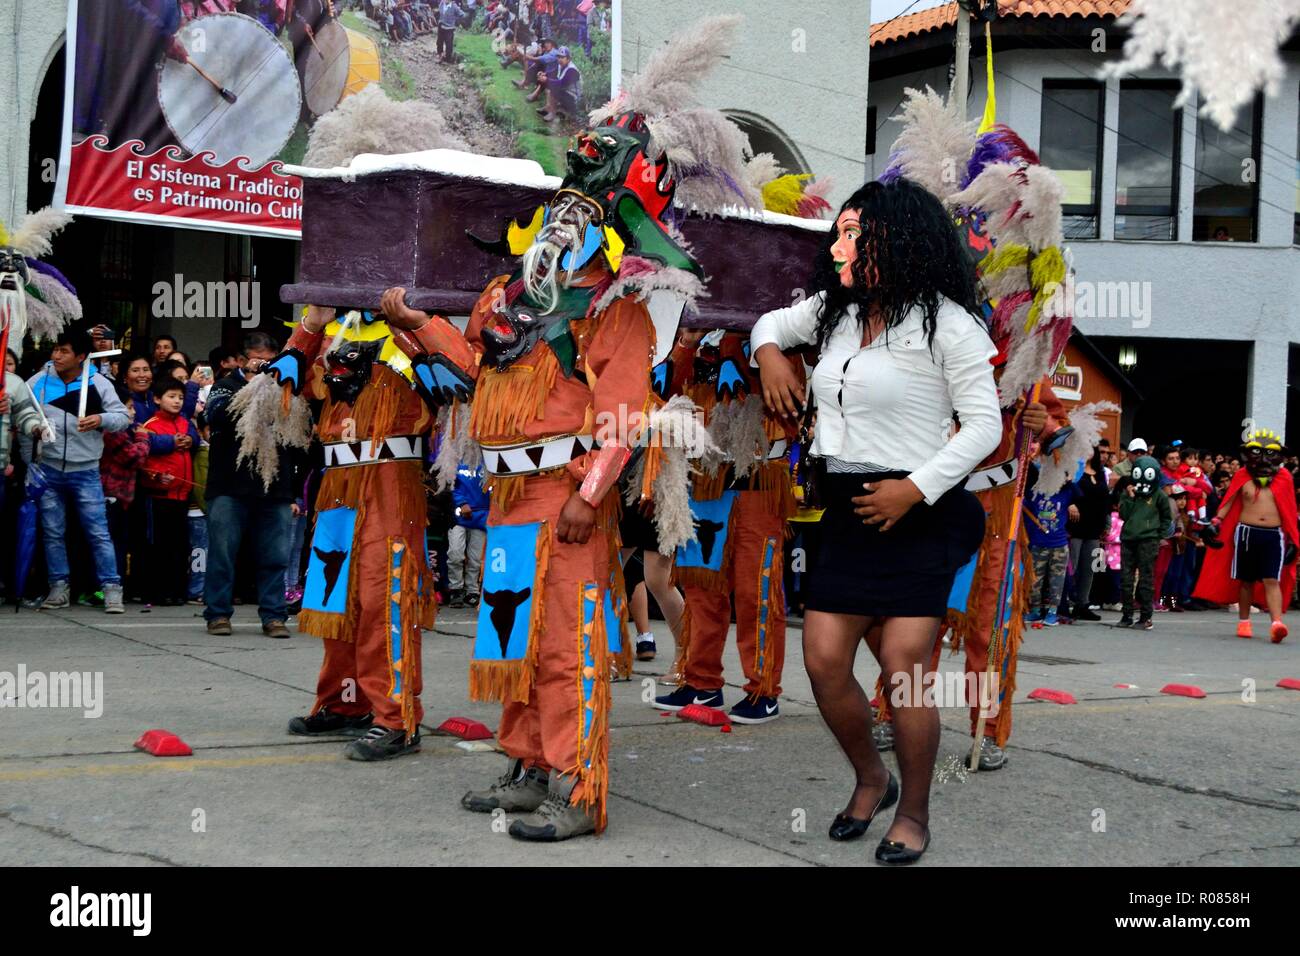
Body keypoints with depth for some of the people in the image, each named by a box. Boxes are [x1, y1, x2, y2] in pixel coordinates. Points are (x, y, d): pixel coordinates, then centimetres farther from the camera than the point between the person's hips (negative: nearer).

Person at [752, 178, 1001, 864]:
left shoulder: (944, 321, -8)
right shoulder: (838, 312, 13)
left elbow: (985, 424, -9)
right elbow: (772, 322, 32)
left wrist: (914, 488, -17)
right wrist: (768, 352, 9)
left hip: (918, 515, -6)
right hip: (847, 512, 7)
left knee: (904, 672, -6)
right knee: (823, 663, 3)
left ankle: (912, 813, 14)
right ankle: (870, 780, 27)